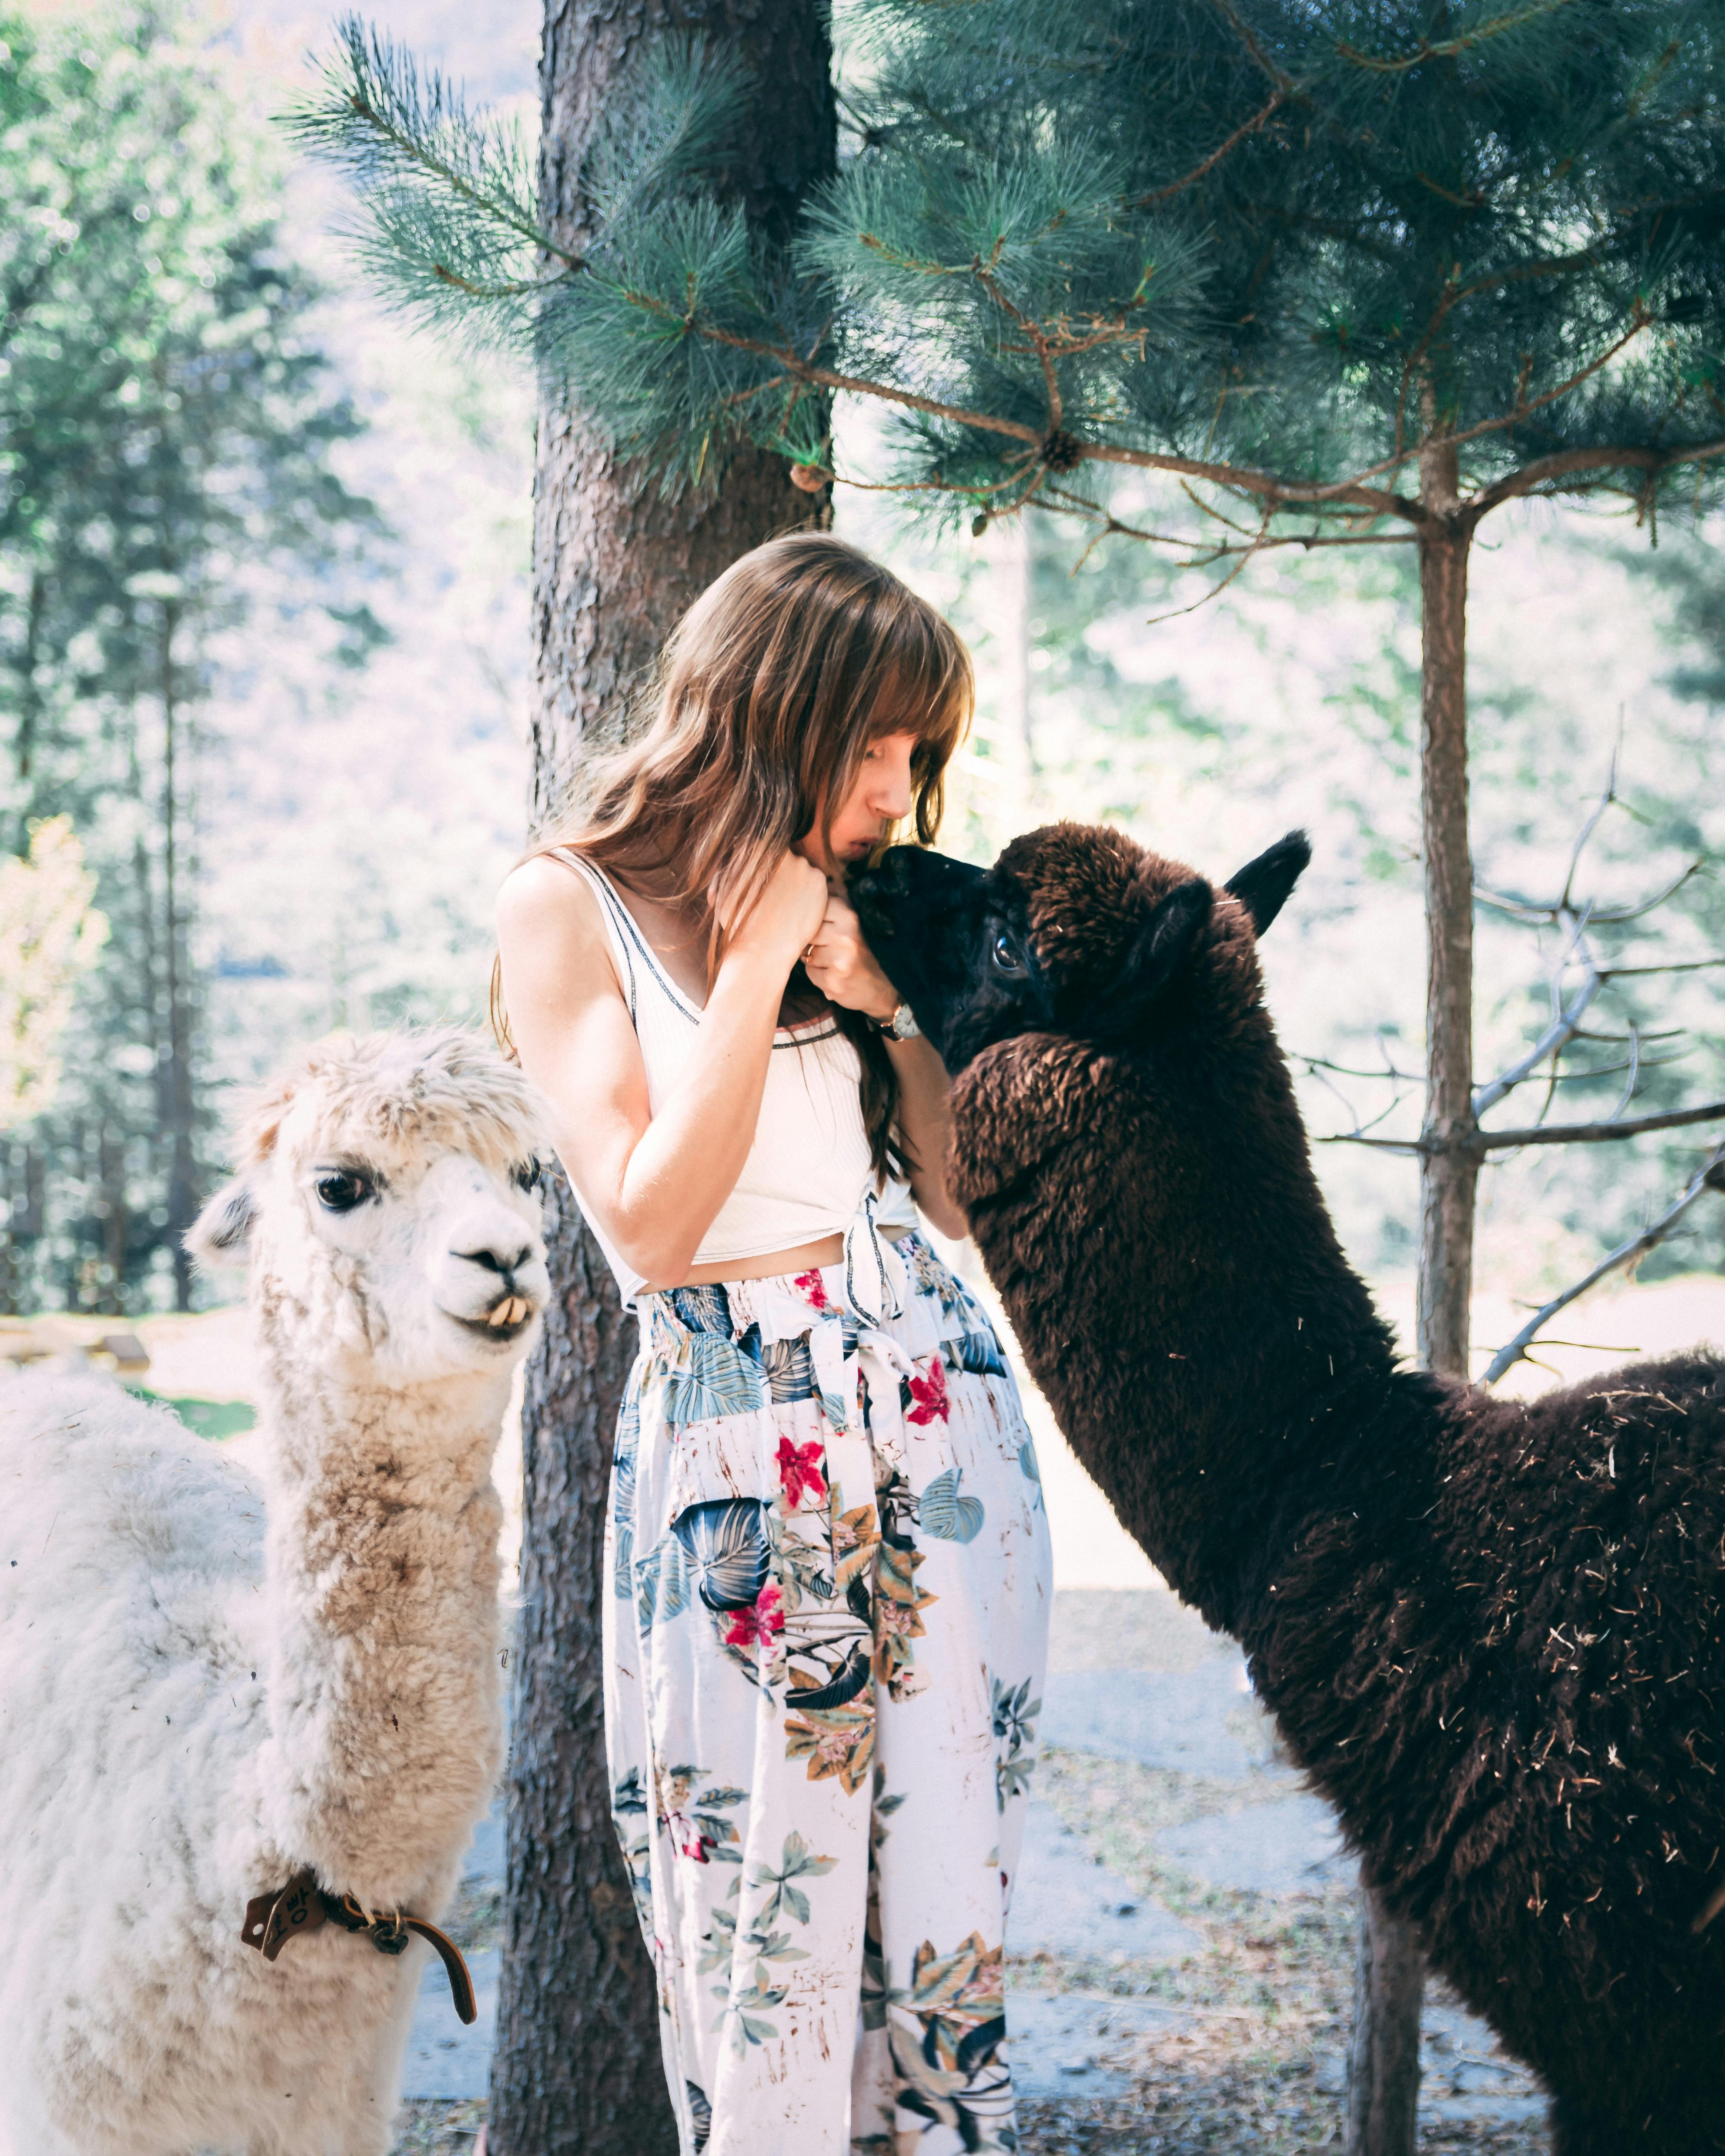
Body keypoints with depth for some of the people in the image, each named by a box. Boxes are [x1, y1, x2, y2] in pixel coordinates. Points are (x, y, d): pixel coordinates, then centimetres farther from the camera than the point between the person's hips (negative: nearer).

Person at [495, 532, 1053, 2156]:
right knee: (764, 1958, 2)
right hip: (731, 1460, -4)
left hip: (943, 1428, 4)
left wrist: (878, 998, -3)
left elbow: (966, 1195, 10)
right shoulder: (568, 907, -4)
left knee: (942, 1929, 7)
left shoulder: (839, 906, 11)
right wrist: (757, 959, -13)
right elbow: (652, 1225, -13)